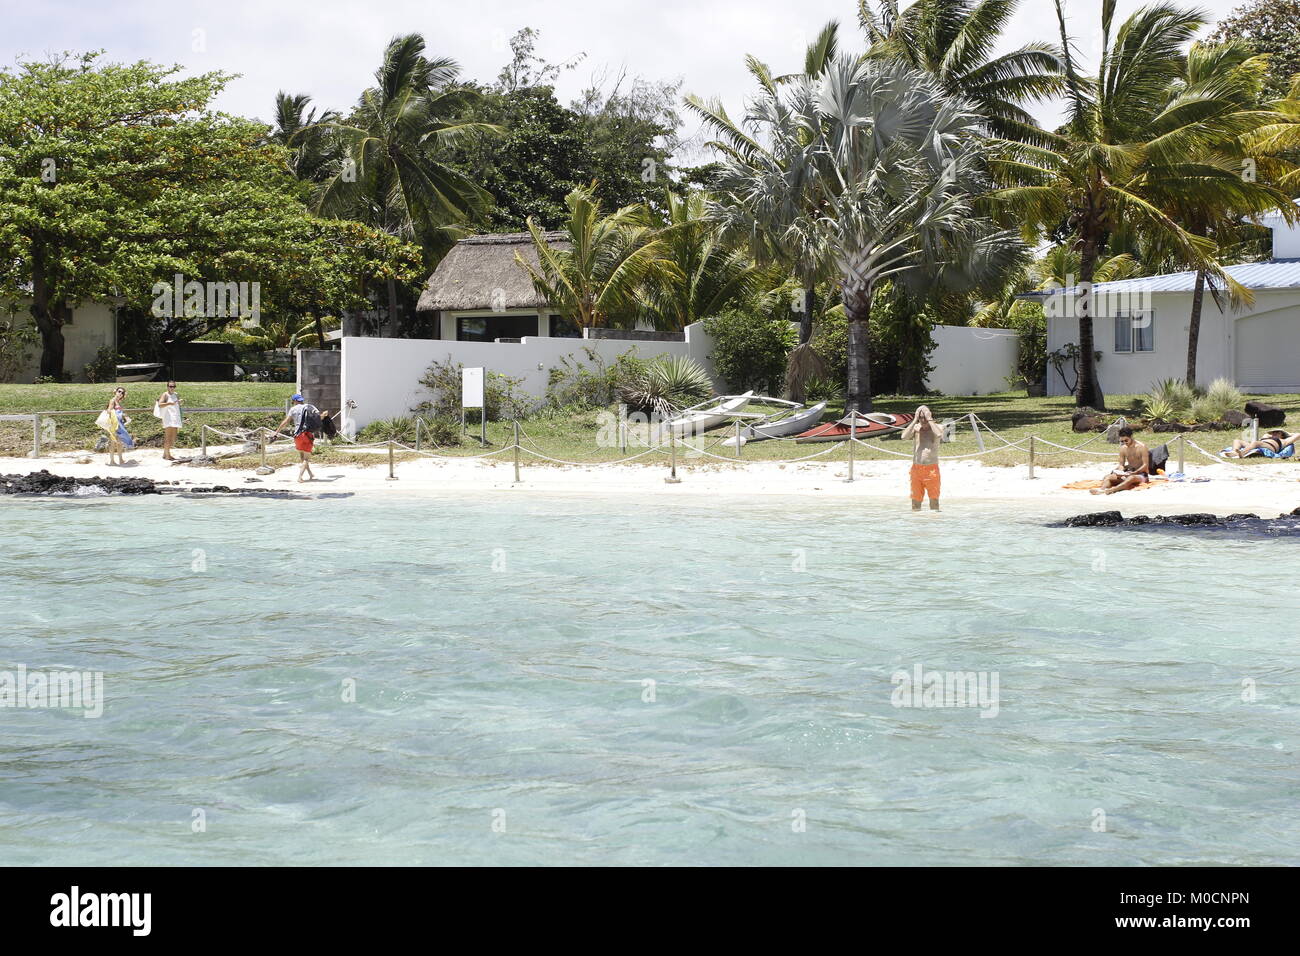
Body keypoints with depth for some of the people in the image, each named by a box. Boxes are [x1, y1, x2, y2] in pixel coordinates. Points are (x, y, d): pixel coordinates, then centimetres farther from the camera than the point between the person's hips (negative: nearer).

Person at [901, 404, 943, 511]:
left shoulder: (937, 427, 0)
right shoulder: (915, 427, 5)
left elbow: (939, 435, -25)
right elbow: (904, 436, -14)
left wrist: (929, 419, -18)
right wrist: (915, 420, -12)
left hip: (932, 469, -2)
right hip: (916, 467, 2)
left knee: (934, 497, 0)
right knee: (915, 498, 5)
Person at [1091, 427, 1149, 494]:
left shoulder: (1141, 447, -11)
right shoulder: (1123, 448, 5)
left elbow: (1145, 465, -14)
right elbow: (1121, 465, 9)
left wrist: (1134, 473, -28)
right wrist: (1120, 472, -14)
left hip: (1141, 474, -6)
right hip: (1128, 473, 6)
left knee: (1131, 478, -42)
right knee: (1107, 477, -18)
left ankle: (1111, 490, -65)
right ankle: (1102, 489, -51)